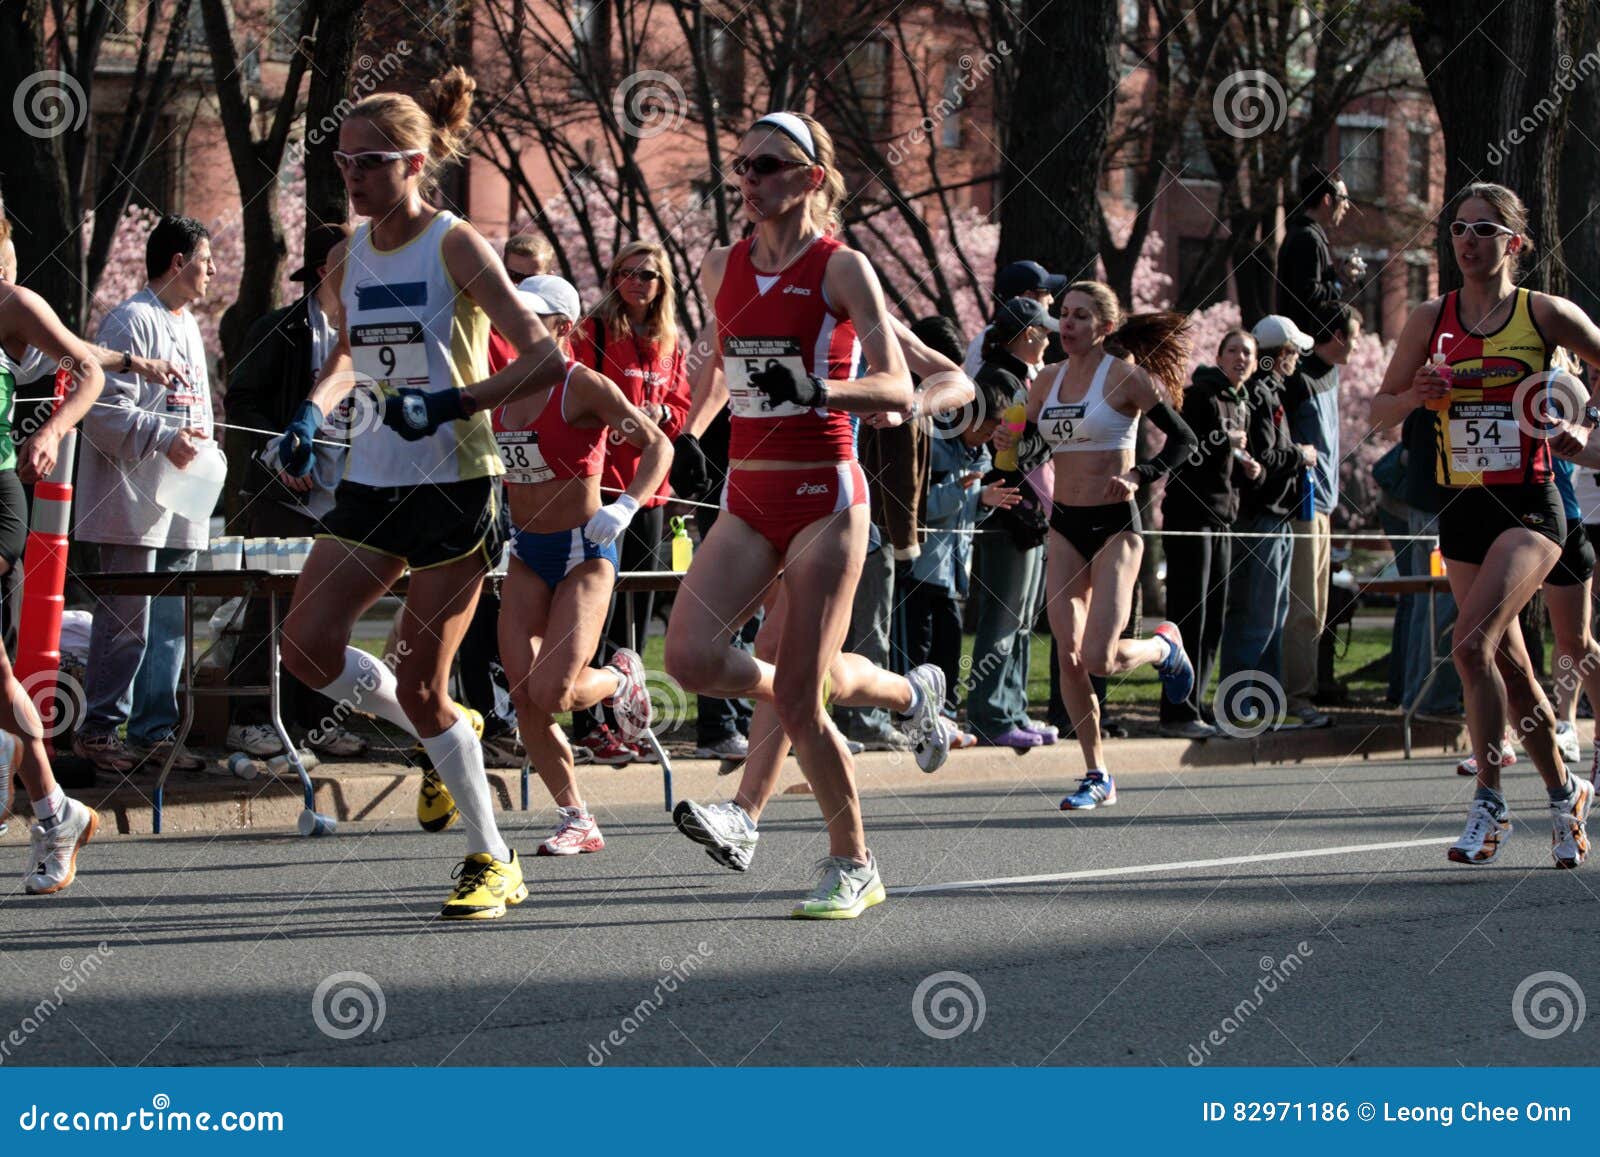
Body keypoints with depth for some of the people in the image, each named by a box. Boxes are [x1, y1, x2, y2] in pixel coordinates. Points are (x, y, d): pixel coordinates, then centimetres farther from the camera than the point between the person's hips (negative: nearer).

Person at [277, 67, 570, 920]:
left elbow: (546, 360, -16)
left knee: (418, 684, -6)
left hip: (454, 486, -6)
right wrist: (313, 413, 8)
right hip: (372, 483, 6)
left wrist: (449, 404, -24)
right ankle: (443, 738, 21)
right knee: (307, 647, -6)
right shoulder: (348, 259, 7)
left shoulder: (455, 247, -11)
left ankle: (492, 862, 11)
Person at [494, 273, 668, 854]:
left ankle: (620, 677, 18)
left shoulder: (584, 386, -12)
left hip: (584, 552, -6)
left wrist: (625, 507, -26)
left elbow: (658, 445, -13)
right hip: (526, 554, 6)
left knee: (551, 693, -17)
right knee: (524, 698, -4)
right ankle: (577, 822, 8)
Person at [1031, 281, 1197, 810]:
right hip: (1064, 527, 5)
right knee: (1068, 656, -2)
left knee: (1098, 658, -14)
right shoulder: (1047, 382, 9)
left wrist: (1138, 476, -18)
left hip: (1114, 526, -5)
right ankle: (1096, 776, 8)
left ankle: (1165, 647, 20)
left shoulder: (1124, 376, -7)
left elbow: (1183, 438, -5)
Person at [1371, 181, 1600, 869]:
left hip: (1529, 507, -4)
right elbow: (1379, 411, 11)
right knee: (1510, 669, 9)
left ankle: (1490, 805, -14)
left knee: (1473, 644, -22)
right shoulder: (1431, 320, 6)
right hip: (1463, 509, 5)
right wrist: (1415, 396, -9)